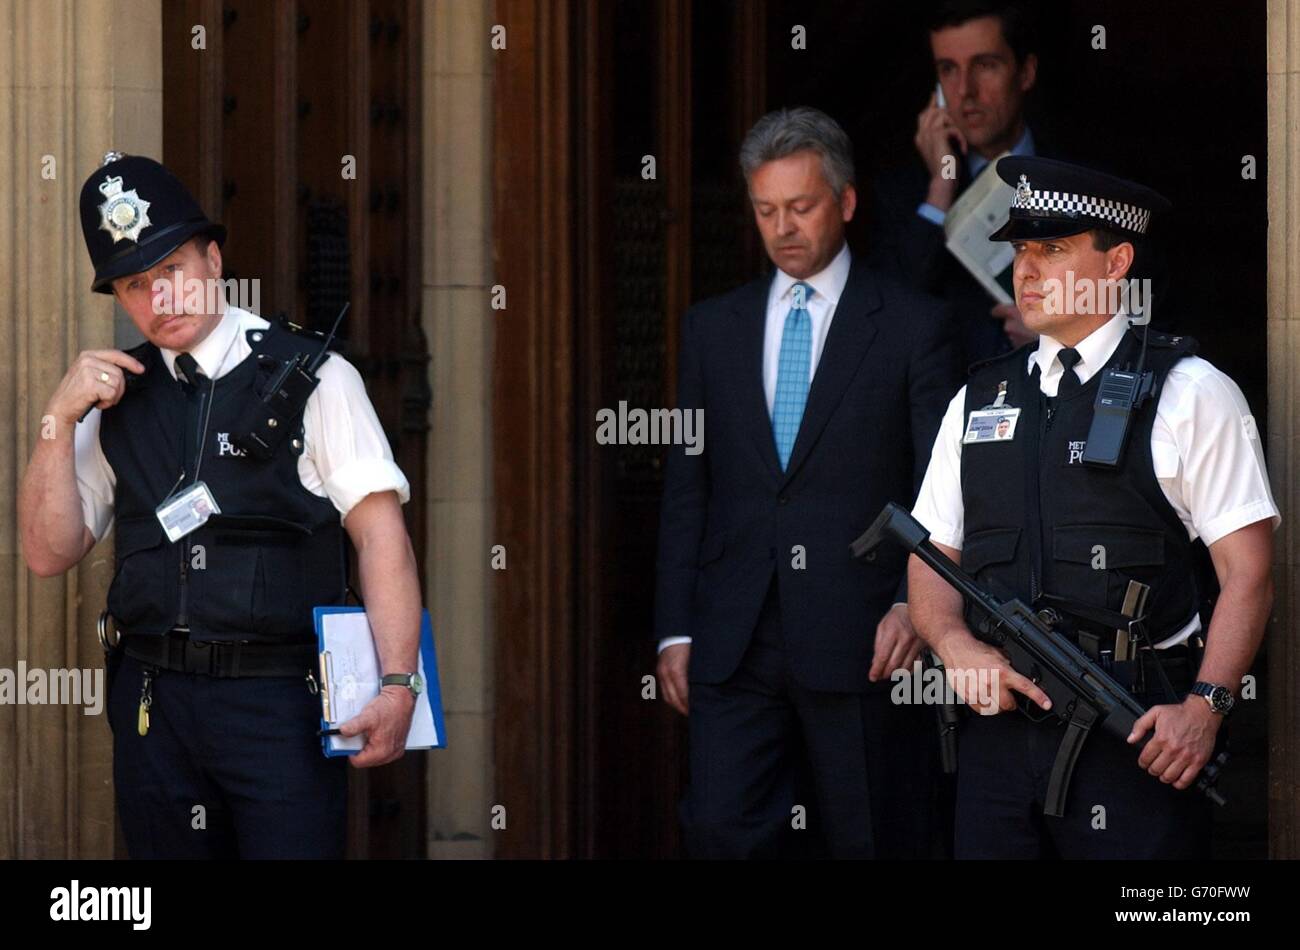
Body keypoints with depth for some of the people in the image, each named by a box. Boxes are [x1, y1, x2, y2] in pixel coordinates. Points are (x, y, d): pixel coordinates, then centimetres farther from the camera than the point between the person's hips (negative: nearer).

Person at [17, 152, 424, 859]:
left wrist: (396, 683, -19)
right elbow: (49, 554, 9)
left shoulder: (311, 377, -1)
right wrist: (61, 419, -3)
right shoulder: (117, 397, 11)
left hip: (278, 696, -4)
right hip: (153, 698, 4)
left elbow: (379, 532, -8)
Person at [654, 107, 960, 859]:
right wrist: (675, 628, 7)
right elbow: (688, 488, 13)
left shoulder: (913, 326, 2)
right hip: (735, 644, 3)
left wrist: (914, 604, -14)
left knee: (873, 842, 2)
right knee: (722, 830, -6)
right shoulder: (714, 328, 13)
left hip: (863, 642, -3)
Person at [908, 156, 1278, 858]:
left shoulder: (1188, 395, 1)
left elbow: (1248, 570, -4)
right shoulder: (980, 399, 15)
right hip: (999, 727, 4)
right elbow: (933, 558, 16)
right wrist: (955, 645, -6)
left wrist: (1205, 706, -16)